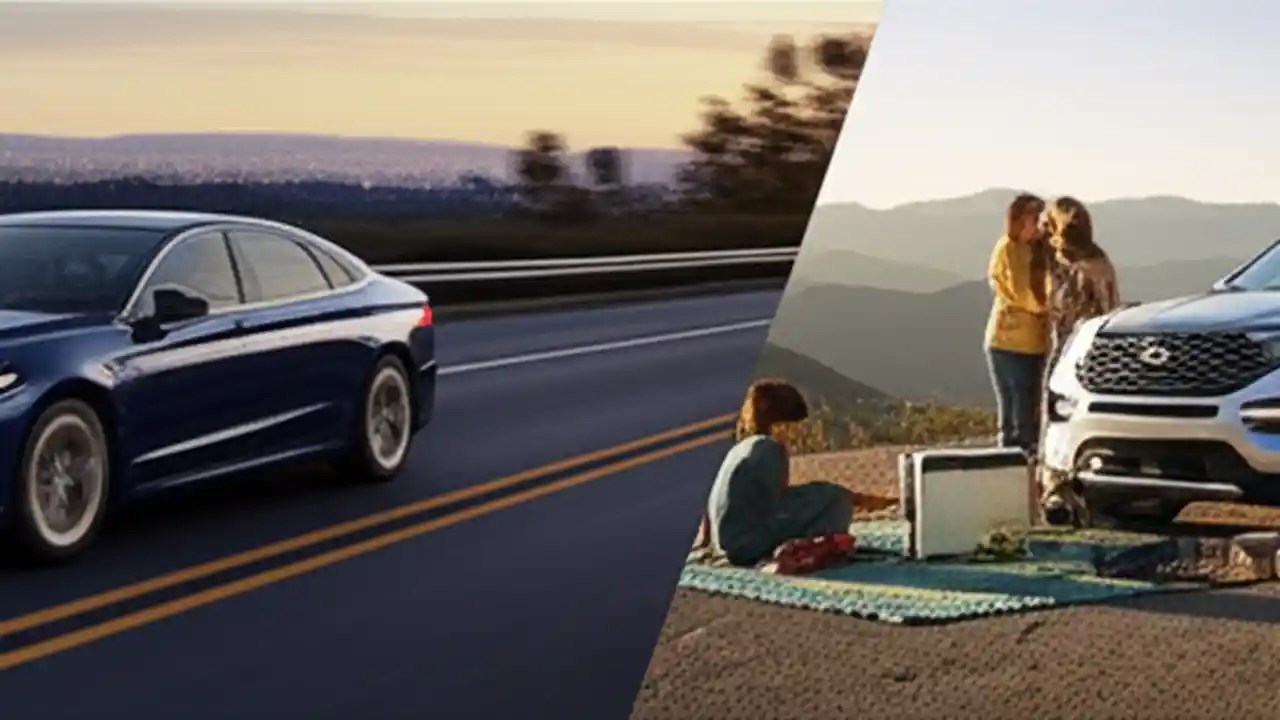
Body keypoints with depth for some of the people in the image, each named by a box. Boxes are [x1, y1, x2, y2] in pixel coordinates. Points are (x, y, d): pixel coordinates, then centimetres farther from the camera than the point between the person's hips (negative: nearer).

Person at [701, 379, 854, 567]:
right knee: (835, 498, -13)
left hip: (730, 545, 9)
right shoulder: (769, 448, -10)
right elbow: (772, 506, -14)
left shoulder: (743, 447, 16)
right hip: (748, 543, -9)